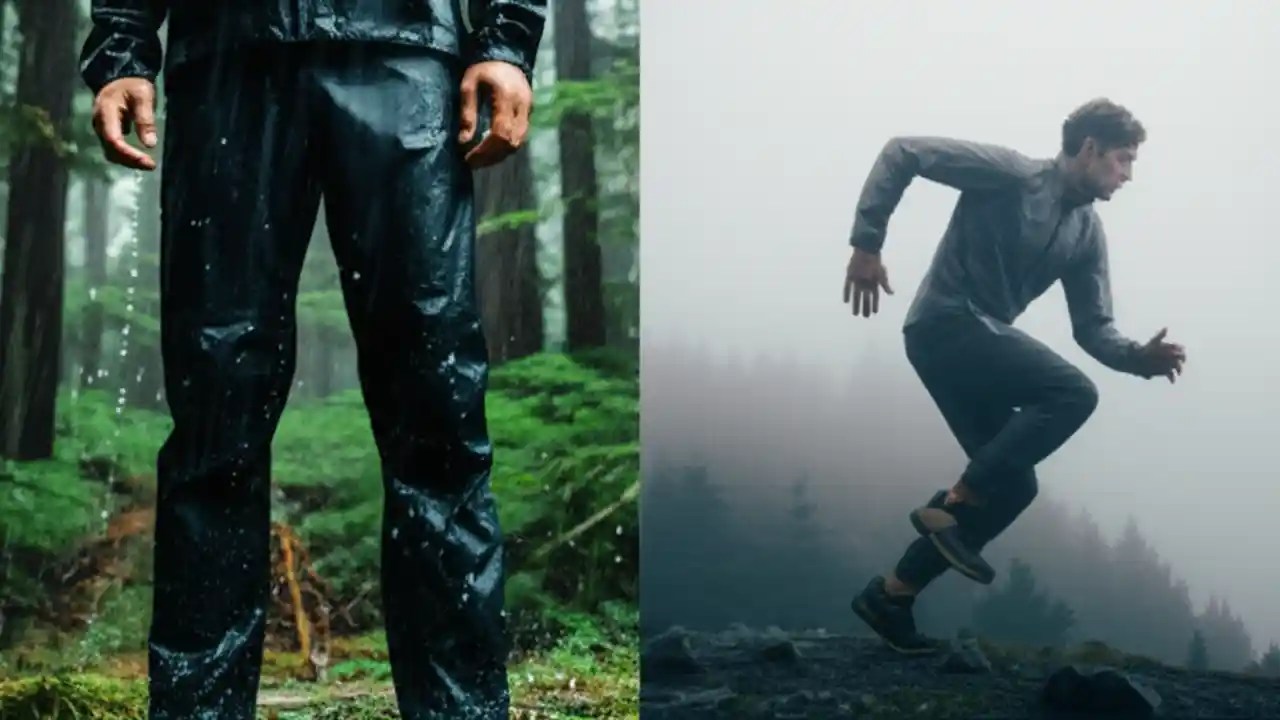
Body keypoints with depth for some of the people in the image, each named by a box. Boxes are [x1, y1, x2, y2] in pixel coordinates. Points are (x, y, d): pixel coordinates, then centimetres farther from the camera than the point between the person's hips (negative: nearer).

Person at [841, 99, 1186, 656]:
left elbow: (1093, 328, 9)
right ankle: (950, 506, -18)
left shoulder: (1088, 234, 10)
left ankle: (892, 594, 11)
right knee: (1072, 393, -23)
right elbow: (902, 152, -11)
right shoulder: (1011, 174, -11)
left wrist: (1139, 358, -12)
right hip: (944, 324, -9)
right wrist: (867, 242, -17)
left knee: (1012, 484, 5)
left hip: (980, 341, 9)